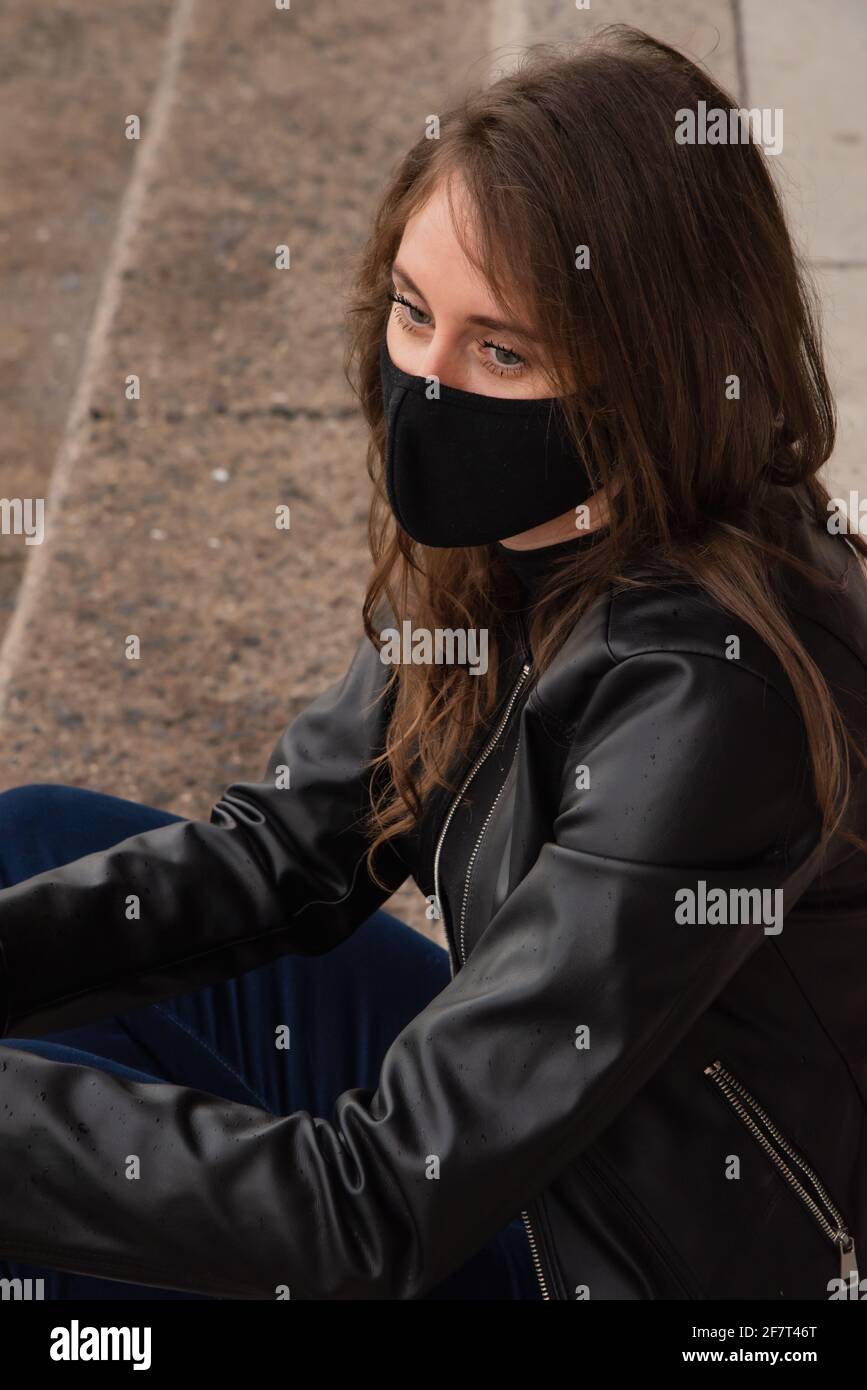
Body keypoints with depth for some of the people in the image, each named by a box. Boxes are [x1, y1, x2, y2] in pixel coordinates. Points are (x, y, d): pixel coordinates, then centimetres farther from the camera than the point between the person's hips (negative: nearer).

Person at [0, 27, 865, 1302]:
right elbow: (280, 849, 1)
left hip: (618, 1254, -7)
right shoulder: (505, 543, -8)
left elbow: (380, 1207, -31)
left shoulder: (702, 699, -34)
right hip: (509, 1117, 8)